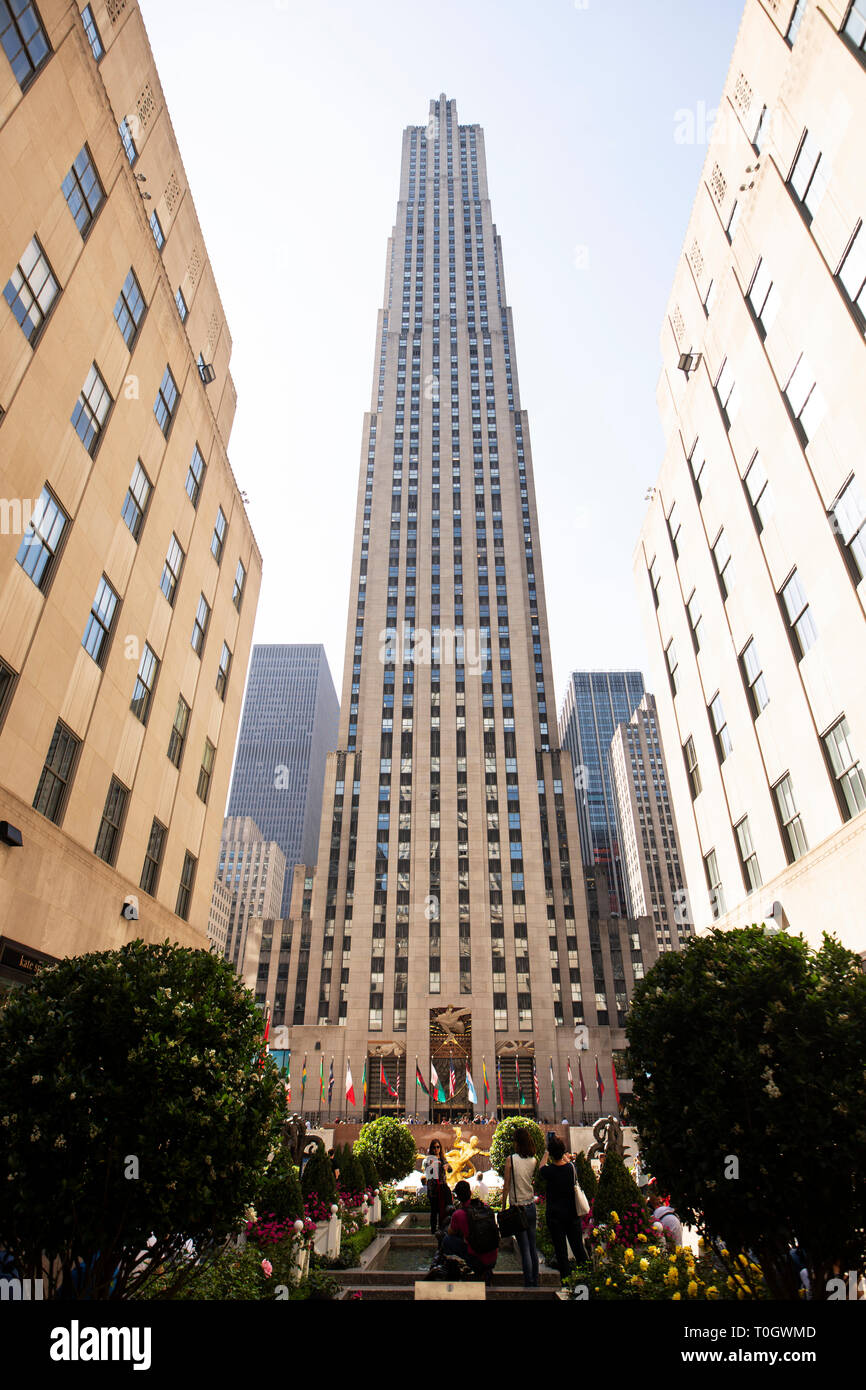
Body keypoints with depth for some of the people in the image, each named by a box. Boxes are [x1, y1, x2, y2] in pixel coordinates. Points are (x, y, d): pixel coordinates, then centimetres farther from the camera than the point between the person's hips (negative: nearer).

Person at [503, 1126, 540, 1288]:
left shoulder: (511, 1159, -13)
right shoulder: (534, 1161, -3)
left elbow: (506, 1185, -10)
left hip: (517, 1207, -4)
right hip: (531, 1207, 4)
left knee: (524, 1248, 0)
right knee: (533, 1246, 14)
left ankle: (528, 1283, 2)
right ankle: (535, 1282, 21)